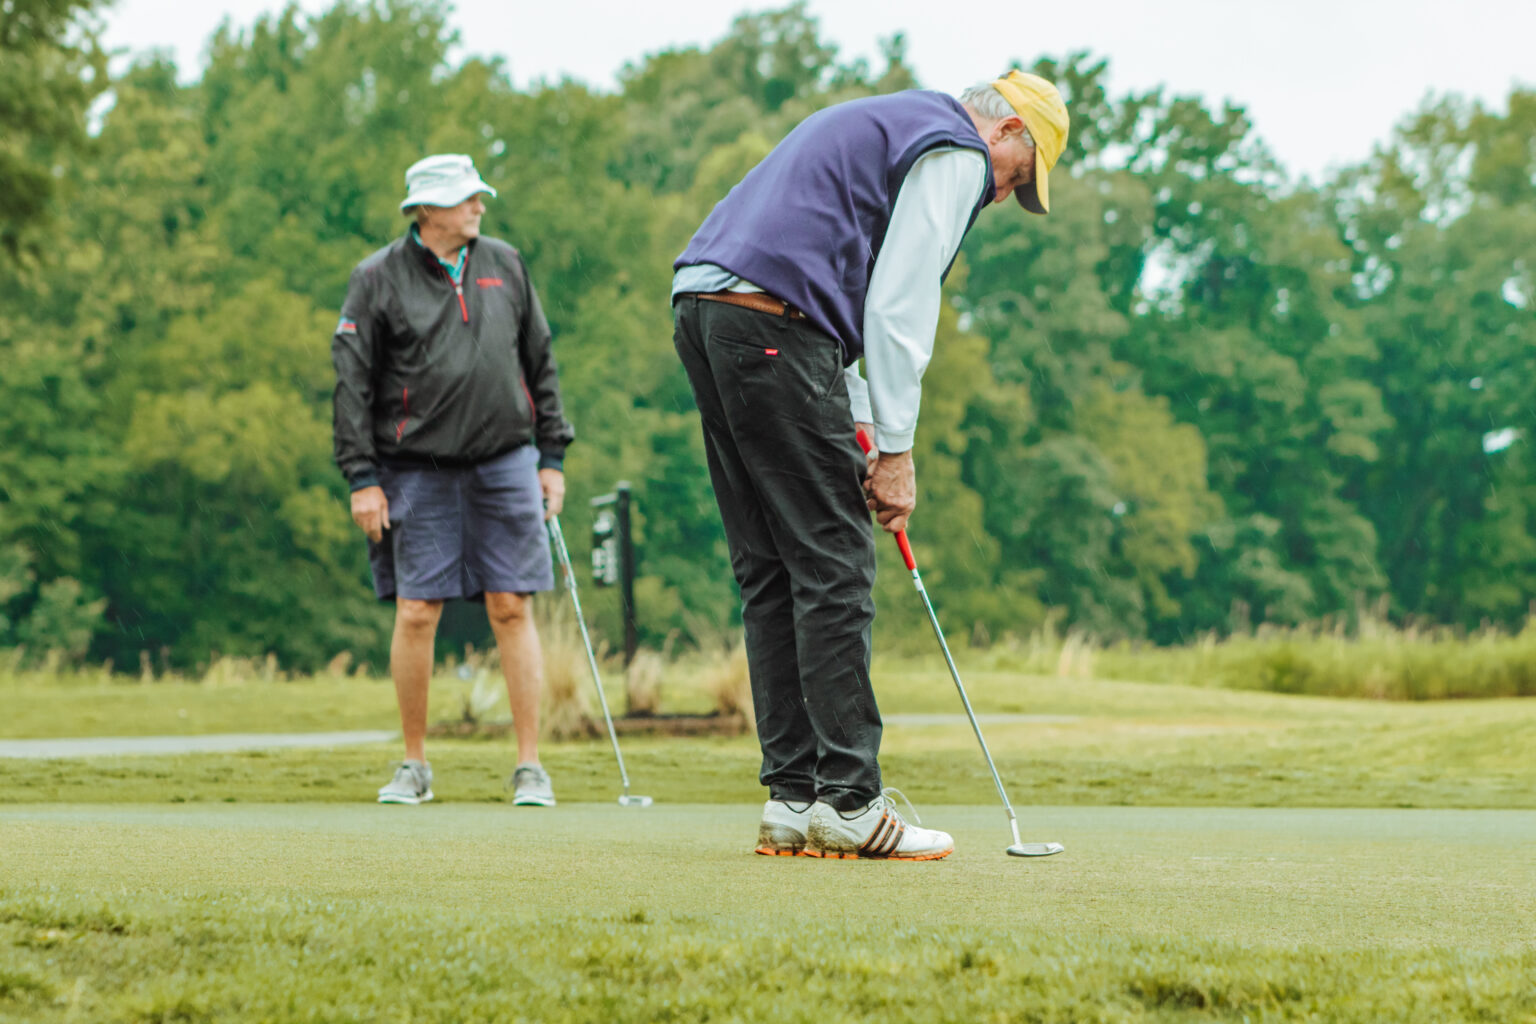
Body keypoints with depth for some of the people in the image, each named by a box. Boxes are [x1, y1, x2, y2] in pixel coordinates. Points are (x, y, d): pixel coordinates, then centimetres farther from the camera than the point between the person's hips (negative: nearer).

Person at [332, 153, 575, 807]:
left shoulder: (505, 266, 10)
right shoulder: (378, 279, -1)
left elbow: (539, 362, 15)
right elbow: (352, 380, -1)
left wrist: (551, 457, 9)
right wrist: (362, 478, -7)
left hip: (504, 463, 2)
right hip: (418, 470, -2)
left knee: (512, 611, -2)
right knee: (416, 613, -4)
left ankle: (530, 765, 2)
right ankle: (414, 764, 10)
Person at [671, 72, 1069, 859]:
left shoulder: (881, 125, 31)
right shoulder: (957, 154, 1)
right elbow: (899, 304, -8)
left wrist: (858, 429, 23)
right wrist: (895, 450, -5)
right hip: (772, 329, -10)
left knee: (770, 572, 10)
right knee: (834, 566, -6)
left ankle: (791, 800, 10)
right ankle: (848, 802, -5)